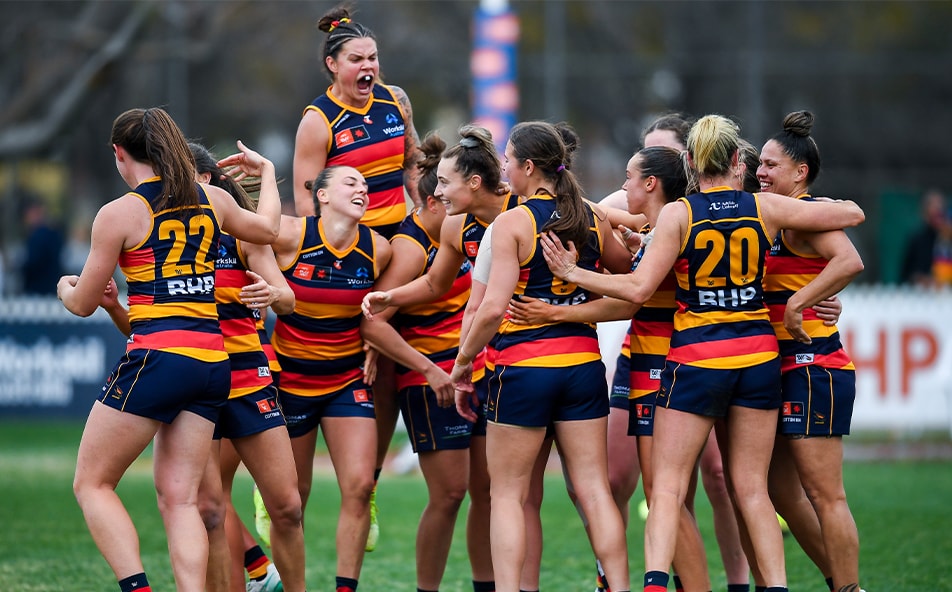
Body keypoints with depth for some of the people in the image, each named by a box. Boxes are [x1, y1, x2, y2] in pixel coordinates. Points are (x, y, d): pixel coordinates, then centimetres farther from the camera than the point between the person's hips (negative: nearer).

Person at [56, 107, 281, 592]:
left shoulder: (118, 214, -4)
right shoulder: (212, 200, 11)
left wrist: (65, 287, 28)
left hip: (155, 358, -6)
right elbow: (267, 229, 32)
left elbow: (84, 304, 4)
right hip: (213, 363, 6)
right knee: (179, 498, 6)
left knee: (92, 484, 5)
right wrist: (266, 171, 49)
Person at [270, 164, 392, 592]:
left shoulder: (378, 250, -6)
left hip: (348, 378, 2)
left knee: (359, 484, -12)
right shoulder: (290, 236, -16)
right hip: (290, 377, -2)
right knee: (293, 494, 5)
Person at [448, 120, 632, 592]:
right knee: (594, 488, 7)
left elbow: (493, 307, -17)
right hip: (583, 364, 5)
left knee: (507, 492, 4)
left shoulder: (512, 222, -11)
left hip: (523, 366, -5)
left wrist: (462, 362, -6)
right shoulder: (593, 220, 5)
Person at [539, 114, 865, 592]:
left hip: (696, 359, -3)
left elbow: (638, 288, -12)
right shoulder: (764, 207, 0)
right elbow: (852, 214, 8)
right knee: (751, 489, 9)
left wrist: (573, 273, -4)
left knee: (667, 486, -2)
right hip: (757, 355, 3)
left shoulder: (678, 214, -8)